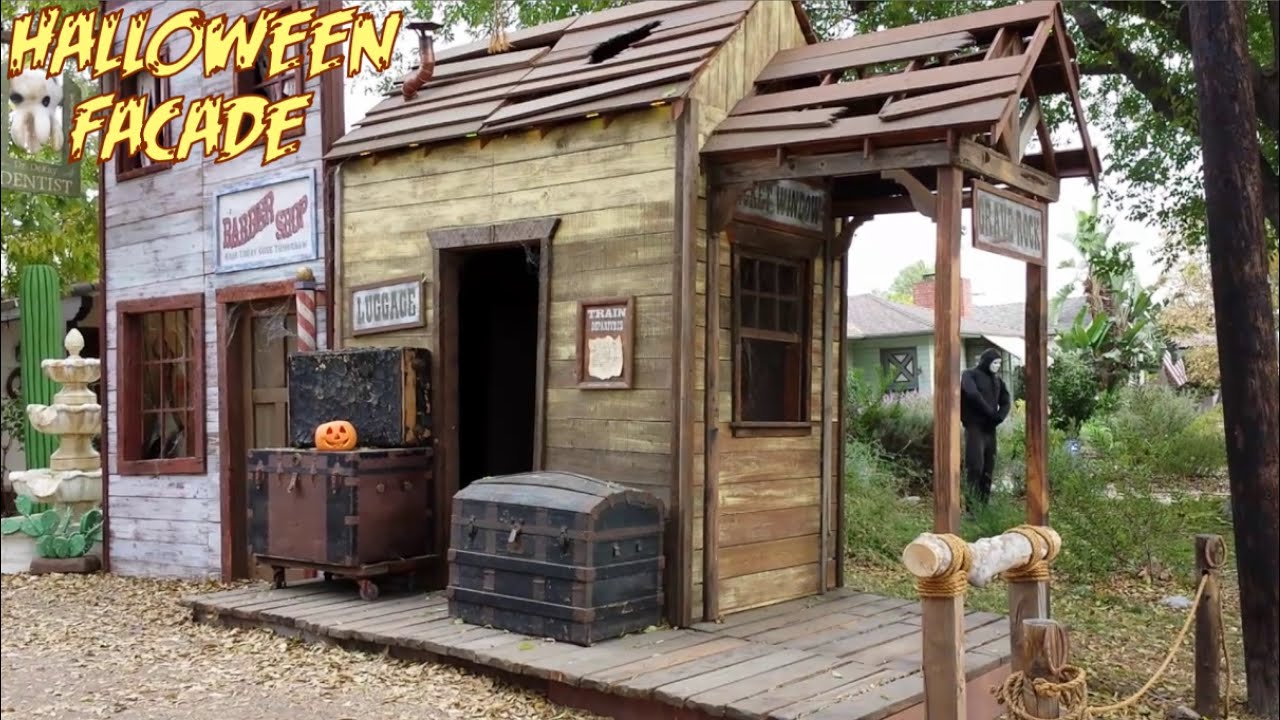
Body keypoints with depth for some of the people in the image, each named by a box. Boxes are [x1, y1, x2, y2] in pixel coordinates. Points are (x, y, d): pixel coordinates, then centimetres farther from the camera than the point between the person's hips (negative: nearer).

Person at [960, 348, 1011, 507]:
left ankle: (983, 504, 10)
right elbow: (973, 395, -20)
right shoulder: (970, 374, -3)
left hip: (990, 428, 6)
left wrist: (999, 417, -6)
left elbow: (1005, 402, 14)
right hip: (975, 426, -6)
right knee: (975, 465, -13)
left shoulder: (997, 380, 15)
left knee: (988, 468, 5)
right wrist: (991, 413, -15)